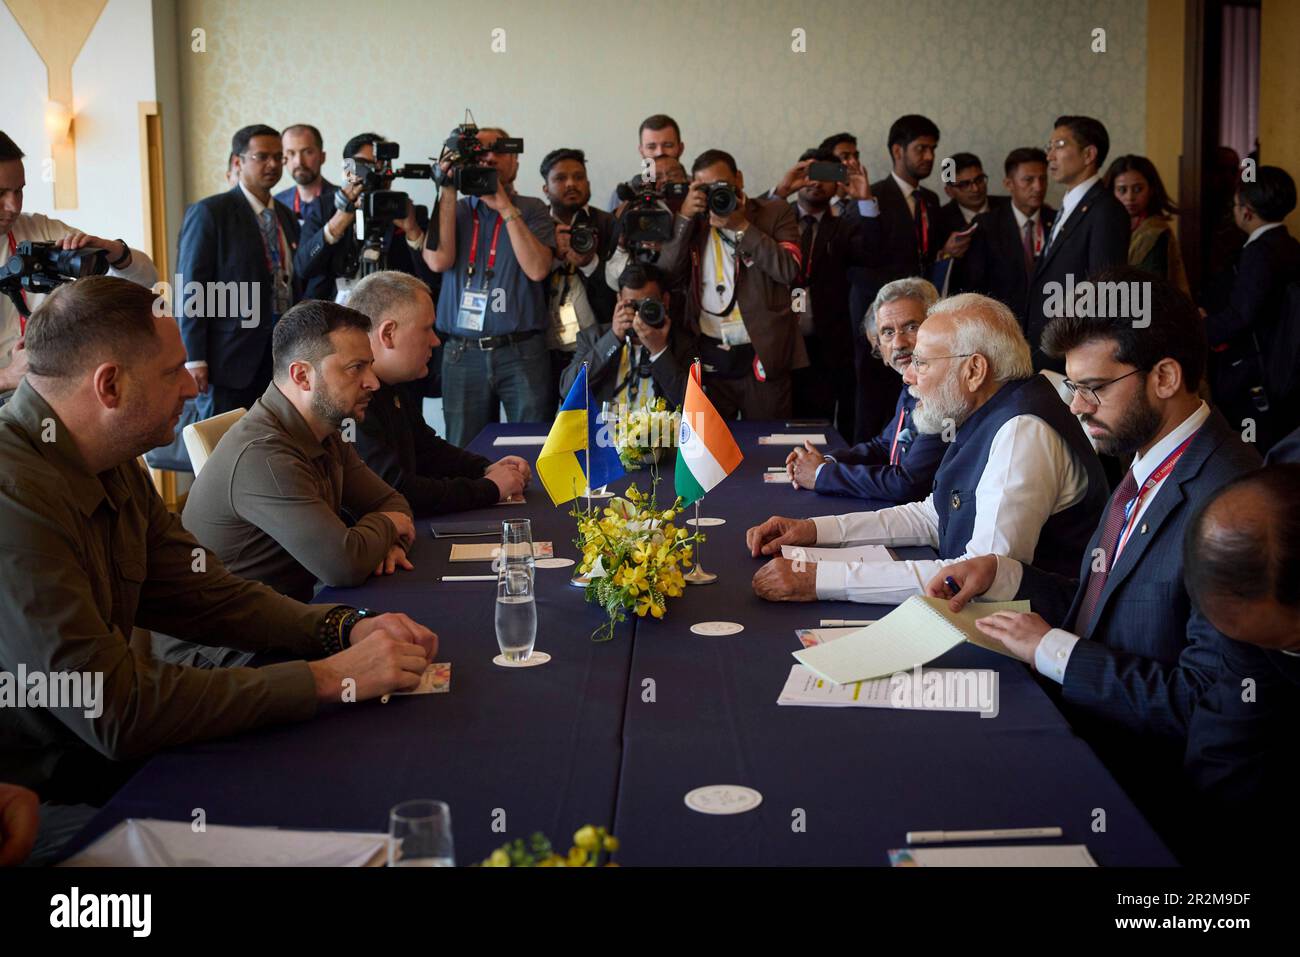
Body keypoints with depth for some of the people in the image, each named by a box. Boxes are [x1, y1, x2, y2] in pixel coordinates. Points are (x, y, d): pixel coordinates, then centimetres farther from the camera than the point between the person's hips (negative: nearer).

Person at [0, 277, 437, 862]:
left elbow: (203, 594, 9)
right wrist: (327, 678, -24)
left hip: (106, 759, 9)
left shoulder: (112, 468, 3)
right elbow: (113, 708, -30)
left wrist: (346, 628, -7)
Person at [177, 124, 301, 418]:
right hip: (231, 355, -6)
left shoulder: (286, 216, 14)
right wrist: (194, 359, -14)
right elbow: (190, 289, -9)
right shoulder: (209, 213, -5)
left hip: (281, 357, 6)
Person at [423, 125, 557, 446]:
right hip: (462, 355, 2)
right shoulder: (453, 210, 12)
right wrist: (449, 191, -5)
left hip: (522, 351, -2)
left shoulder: (532, 210, 6)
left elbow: (537, 269, -10)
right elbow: (438, 261, -6)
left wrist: (506, 208, -11)